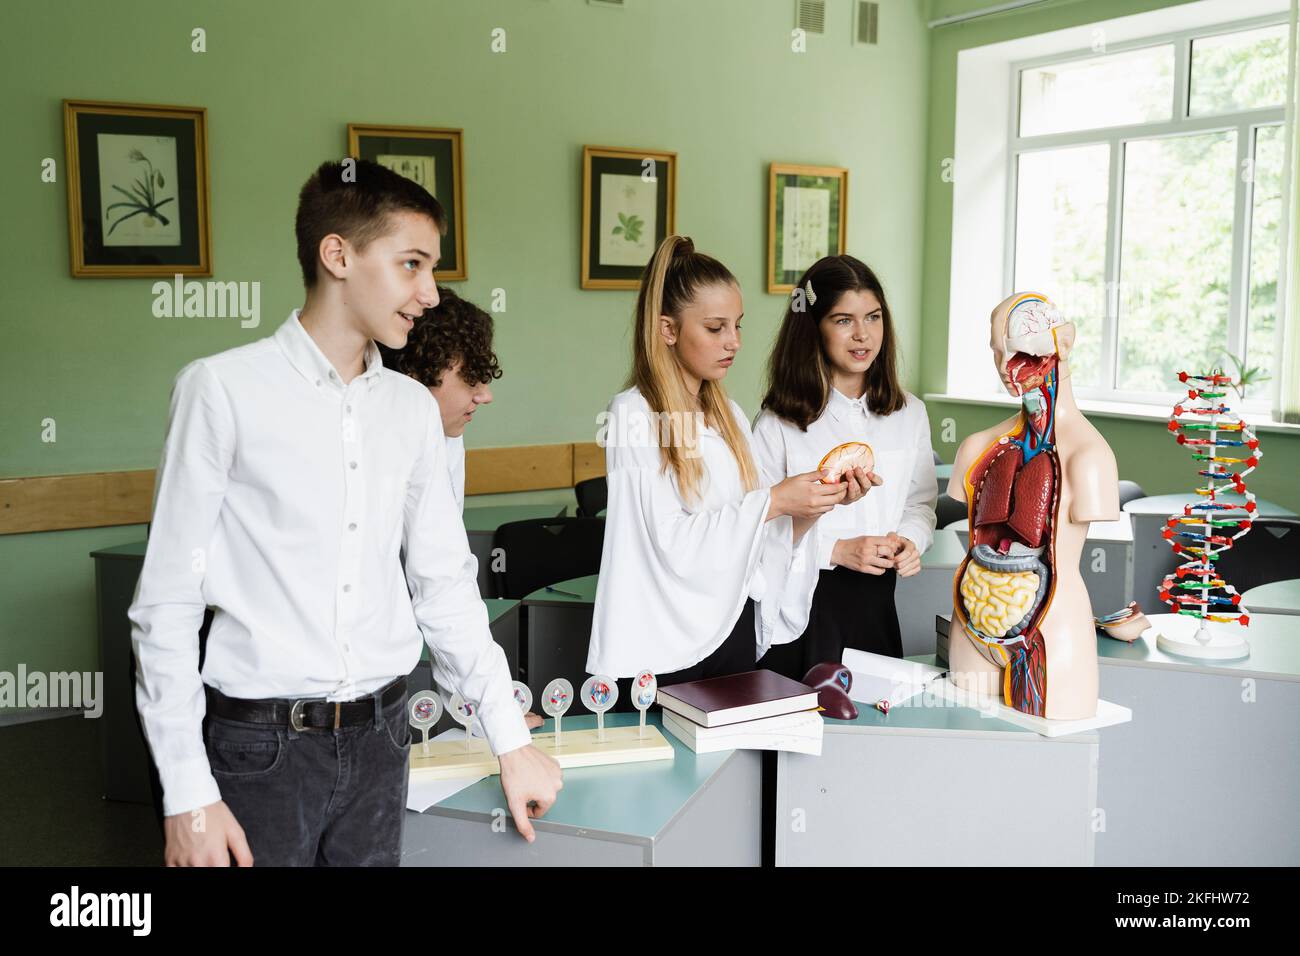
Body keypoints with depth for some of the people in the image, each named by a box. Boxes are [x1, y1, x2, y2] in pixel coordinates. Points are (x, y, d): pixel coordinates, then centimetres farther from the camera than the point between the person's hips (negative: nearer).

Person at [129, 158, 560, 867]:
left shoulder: (413, 409, 5)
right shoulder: (223, 390, -10)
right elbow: (167, 604, -8)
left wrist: (512, 741, 8)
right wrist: (187, 795, -11)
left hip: (379, 735, 5)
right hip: (261, 748, -4)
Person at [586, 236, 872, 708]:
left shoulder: (730, 416, 11)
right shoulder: (633, 415, -10)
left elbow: (757, 543, 9)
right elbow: (673, 541, -18)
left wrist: (811, 507, -7)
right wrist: (772, 501, -18)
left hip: (735, 631, 7)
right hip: (664, 647, -6)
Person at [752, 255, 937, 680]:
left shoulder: (909, 413, 7)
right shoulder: (779, 423, -6)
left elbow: (921, 502, 16)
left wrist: (910, 541, -5)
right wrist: (836, 549, -18)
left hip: (875, 602, 4)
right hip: (800, 602, -4)